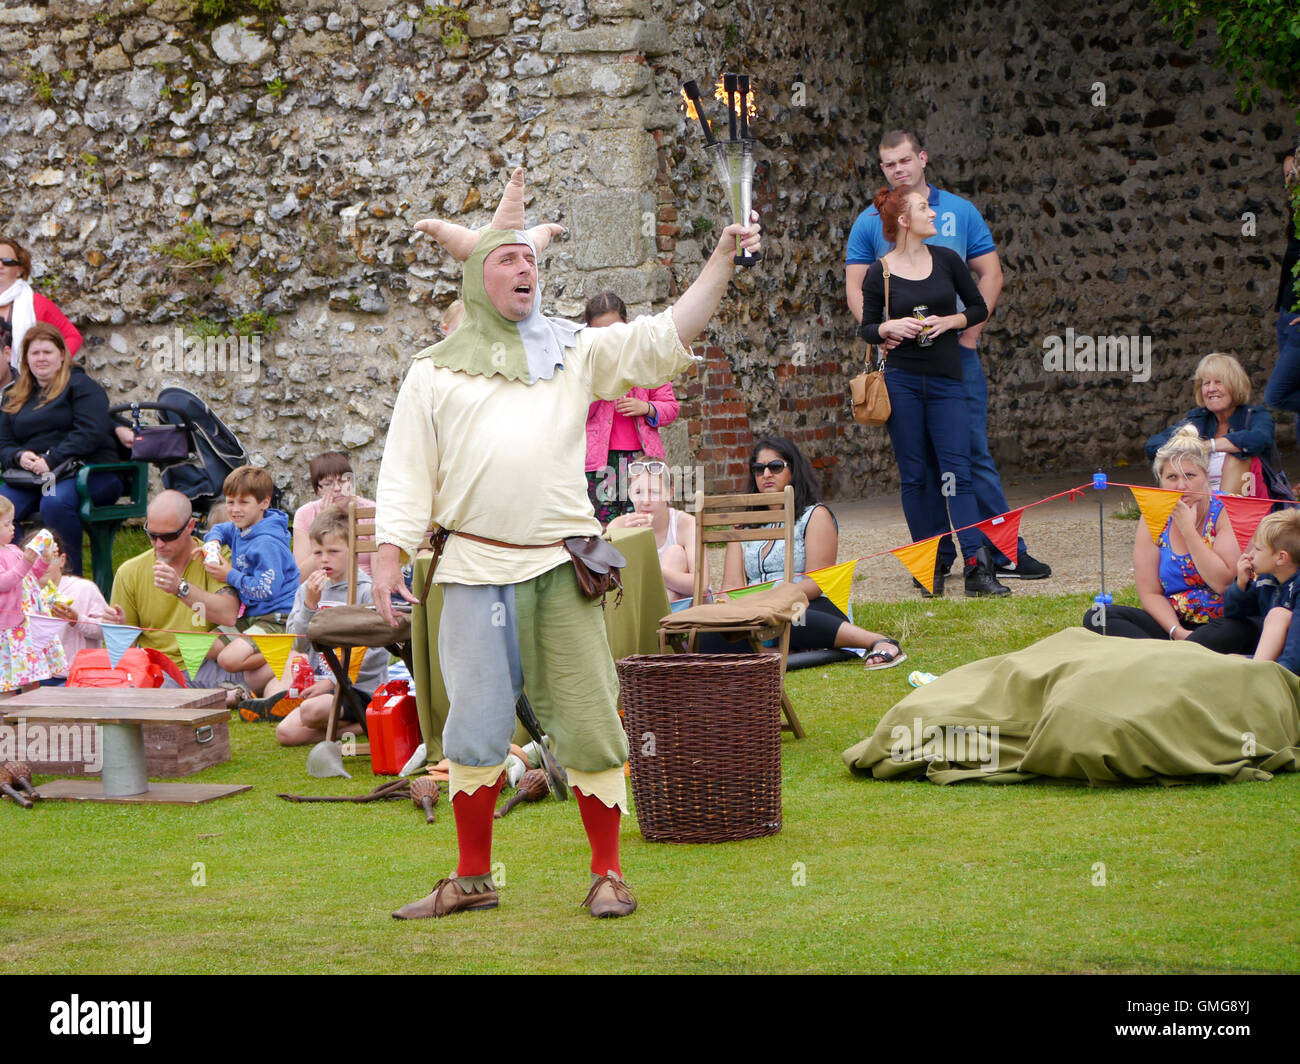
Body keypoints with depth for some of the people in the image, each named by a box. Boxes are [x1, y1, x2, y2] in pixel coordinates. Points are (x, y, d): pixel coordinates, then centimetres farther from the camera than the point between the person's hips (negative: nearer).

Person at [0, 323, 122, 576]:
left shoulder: (81, 385, 5)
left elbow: (90, 433, -9)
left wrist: (51, 460, -18)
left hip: (88, 470, -5)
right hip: (30, 477, 5)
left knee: (55, 502, -38)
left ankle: (71, 574, -28)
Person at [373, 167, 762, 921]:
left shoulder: (575, 352, 13)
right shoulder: (435, 373, 12)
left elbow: (668, 337, 4)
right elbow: (408, 472, 10)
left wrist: (722, 262, -7)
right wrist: (390, 556, 2)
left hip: (561, 566, 0)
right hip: (477, 570, 0)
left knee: (588, 724, -1)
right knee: (476, 730, 3)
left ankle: (608, 872, 9)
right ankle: (473, 878, 17)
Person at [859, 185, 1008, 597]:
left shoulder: (946, 259, 6)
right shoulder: (880, 273, 0)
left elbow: (979, 307, 13)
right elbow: (867, 328, 8)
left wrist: (950, 321, -6)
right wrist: (889, 328, -13)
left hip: (946, 378, 1)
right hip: (902, 381, -1)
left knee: (957, 472, -8)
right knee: (914, 476, 1)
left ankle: (977, 568, -14)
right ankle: (930, 566, 8)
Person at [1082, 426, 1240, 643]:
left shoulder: (1224, 511, -6)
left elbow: (1223, 583, -16)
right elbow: (1150, 593, 3)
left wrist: (1188, 529, -13)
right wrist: (1177, 631, -16)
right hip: (1171, 623, 5)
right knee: (1097, 617, -17)